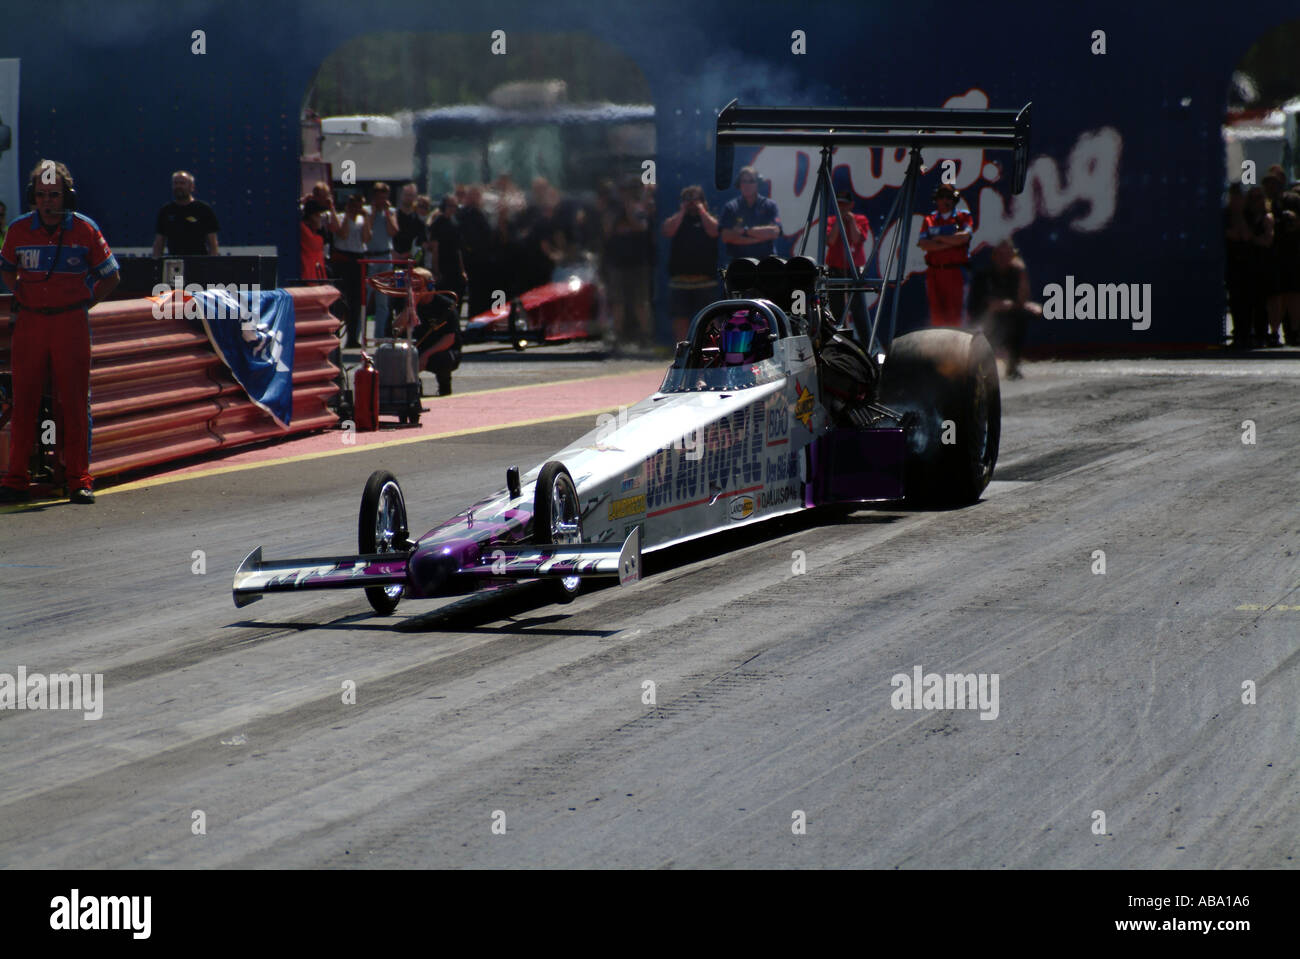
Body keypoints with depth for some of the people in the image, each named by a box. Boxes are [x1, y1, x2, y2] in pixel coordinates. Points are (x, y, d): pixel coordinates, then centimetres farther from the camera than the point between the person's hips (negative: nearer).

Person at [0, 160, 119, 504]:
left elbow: (110, 277, 7)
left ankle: (79, 480, 4)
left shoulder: (84, 230, -3)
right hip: (29, 321, 2)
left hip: (71, 322, -2)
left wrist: (83, 303, 0)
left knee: (75, 403, -1)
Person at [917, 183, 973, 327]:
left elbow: (964, 236, -13)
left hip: (955, 270, -3)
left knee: (954, 310, -7)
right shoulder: (930, 220, 13)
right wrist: (949, 243, -10)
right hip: (934, 271, 3)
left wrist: (939, 238, -5)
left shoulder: (963, 217, 7)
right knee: (937, 310, 0)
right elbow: (923, 244, -2)